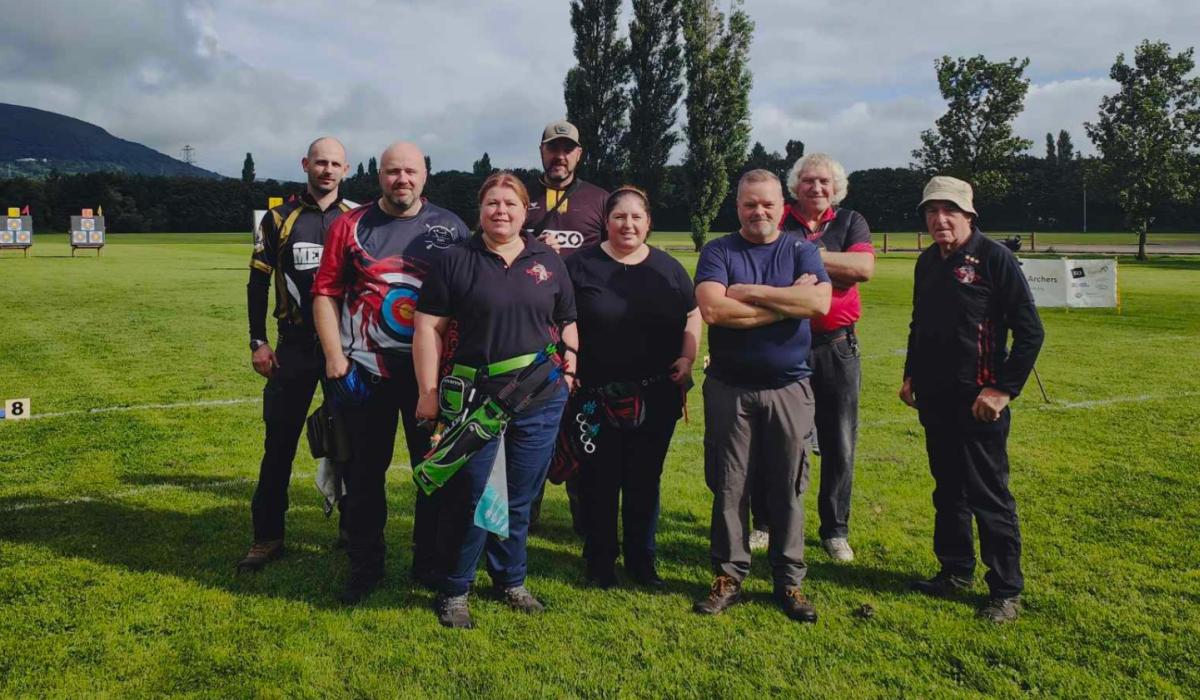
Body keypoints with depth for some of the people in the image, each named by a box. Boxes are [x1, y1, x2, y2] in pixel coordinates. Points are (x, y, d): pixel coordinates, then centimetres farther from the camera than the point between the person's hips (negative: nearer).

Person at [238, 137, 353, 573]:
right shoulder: (279, 219, 3)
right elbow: (258, 282, 6)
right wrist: (258, 342, -1)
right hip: (294, 347, 0)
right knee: (279, 443, 3)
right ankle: (268, 537, 15)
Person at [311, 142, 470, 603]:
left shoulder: (451, 228, 4)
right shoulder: (351, 226, 3)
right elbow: (325, 292, 2)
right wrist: (335, 359, -5)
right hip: (364, 371, 0)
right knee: (364, 472, 9)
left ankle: (431, 564, 24)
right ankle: (364, 567, 24)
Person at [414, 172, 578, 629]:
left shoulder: (548, 261, 8)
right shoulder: (456, 262, -2)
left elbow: (568, 322, 17)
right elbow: (429, 326, -4)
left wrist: (570, 365, 7)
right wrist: (428, 393, -9)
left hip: (540, 402, 3)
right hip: (475, 399, -3)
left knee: (520, 499, 13)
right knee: (468, 498, 3)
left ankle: (511, 581, 31)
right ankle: (454, 591, 20)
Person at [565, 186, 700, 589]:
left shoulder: (668, 268, 8)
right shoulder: (580, 265, -1)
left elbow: (693, 315, 15)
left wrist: (687, 359, 1)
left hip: (656, 397, 2)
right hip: (597, 396, -2)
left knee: (646, 479, 11)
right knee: (599, 480, 7)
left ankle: (642, 560, 26)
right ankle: (599, 561, 23)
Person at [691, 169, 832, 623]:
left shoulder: (802, 252, 5)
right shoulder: (717, 252, 1)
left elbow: (820, 302, -15)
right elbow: (711, 309, -18)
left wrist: (750, 292, -15)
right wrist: (787, 303, -13)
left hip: (789, 389, 1)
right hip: (729, 389, -1)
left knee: (787, 488, 8)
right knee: (729, 487, 5)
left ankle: (789, 581, 20)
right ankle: (728, 577, 19)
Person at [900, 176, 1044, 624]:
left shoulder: (995, 259, -10)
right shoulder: (928, 262, 11)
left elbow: (1030, 332, -11)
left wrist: (1003, 389, -14)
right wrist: (911, 374, 16)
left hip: (977, 401, -7)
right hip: (934, 398, 7)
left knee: (989, 495, 0)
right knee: (948, 489, 16)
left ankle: (1006, 590, 12)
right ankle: (956, 571, 30)